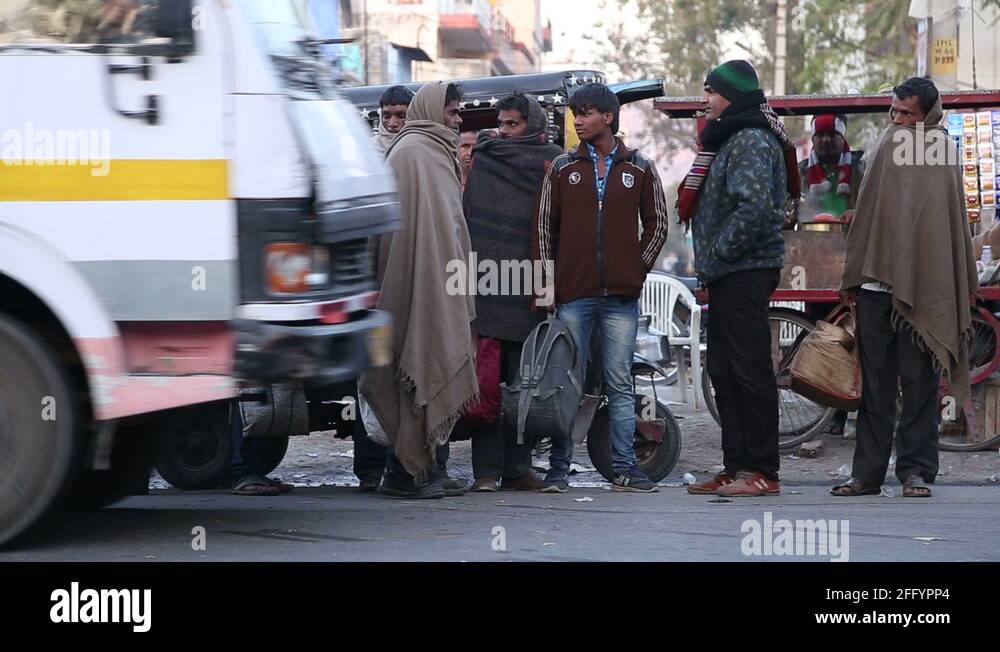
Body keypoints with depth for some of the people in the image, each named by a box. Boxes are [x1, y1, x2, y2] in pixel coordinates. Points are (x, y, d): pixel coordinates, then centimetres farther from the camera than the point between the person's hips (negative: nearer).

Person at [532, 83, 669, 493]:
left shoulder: (639, 169, 8)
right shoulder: (562, 169, 9)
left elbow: (656, 224, 14)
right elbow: (543, 226, 9)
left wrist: (638, 269, 4)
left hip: (621, 295, 0)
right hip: (573, 294, 0)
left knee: (620, 385, 2)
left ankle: (625, 468, 5)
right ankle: (558, 469, 5)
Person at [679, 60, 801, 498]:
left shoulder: (751, 142, -13)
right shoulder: (729, 140, 20)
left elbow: (755, 206, -26)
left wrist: (720, 252, -17)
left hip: (744, 271, -11)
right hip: (727, 276, 11)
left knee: (750, 370, -9)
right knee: (723, 372, 12)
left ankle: (762, 471, -7)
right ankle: (736, 467, 16)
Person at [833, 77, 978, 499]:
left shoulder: (939, 154, 1)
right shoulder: (882, 151, 14)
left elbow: (953, 225, -2)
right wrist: (852, 277, 12)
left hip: (922, 288, -4)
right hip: (875, 285, 4)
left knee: (919, 383, 0)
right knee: (875, 384, 5)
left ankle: (916, 470, 5)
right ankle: (868, 472, 8)